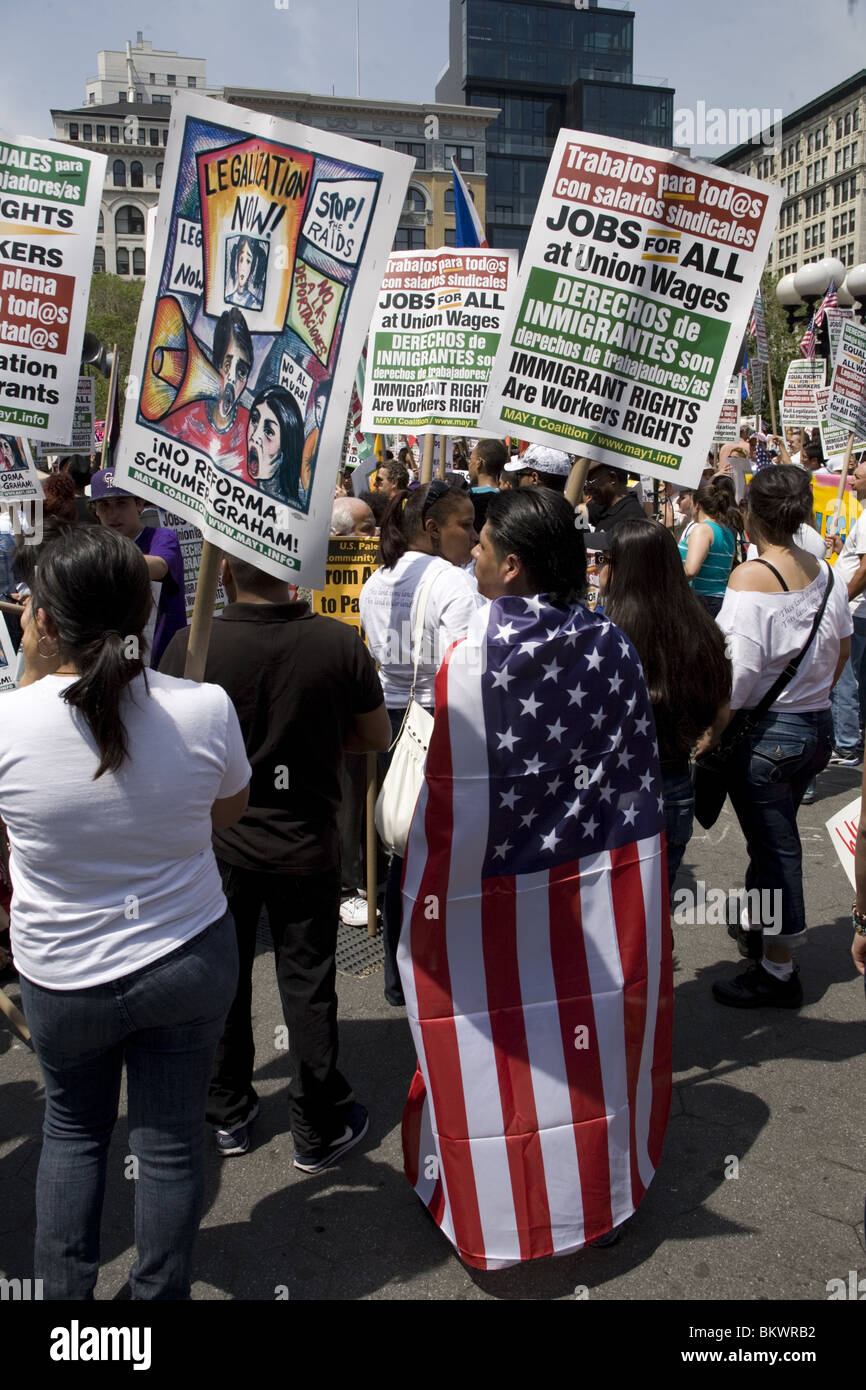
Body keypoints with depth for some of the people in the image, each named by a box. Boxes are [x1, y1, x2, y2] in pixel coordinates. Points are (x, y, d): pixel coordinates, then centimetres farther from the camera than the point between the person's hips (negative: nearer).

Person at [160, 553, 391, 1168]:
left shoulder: (192, 645, -18)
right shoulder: (339, 643, -16)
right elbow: (378, 734, -3)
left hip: (219, 843, 1)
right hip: (307, 846, 0)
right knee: (308, 985, 13)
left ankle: (229, 1115, 36)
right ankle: (320, 1130, 28)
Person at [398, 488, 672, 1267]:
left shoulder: (473, 661, -19)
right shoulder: (611, 644, -5)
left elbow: (455, 802, -17)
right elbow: (639, 771, 2)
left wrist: (431, 903, -5)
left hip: (503, 907, -4)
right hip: (603, 897, 4)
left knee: (505, 1042, 12)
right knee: (591, 1029, 19)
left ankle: (503, 1206, 30)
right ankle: (604, 1186, 39)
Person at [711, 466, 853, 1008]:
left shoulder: (751, 576, -19)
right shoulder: (825, 572, 1)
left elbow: (740, 671, -22)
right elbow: (843, 648, 12)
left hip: (767, 732, -7)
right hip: (818, 728, 7)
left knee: (774, 845, 4)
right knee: (774, 835, 24)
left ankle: (778, 971, 18)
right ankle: (762, 922, 44)